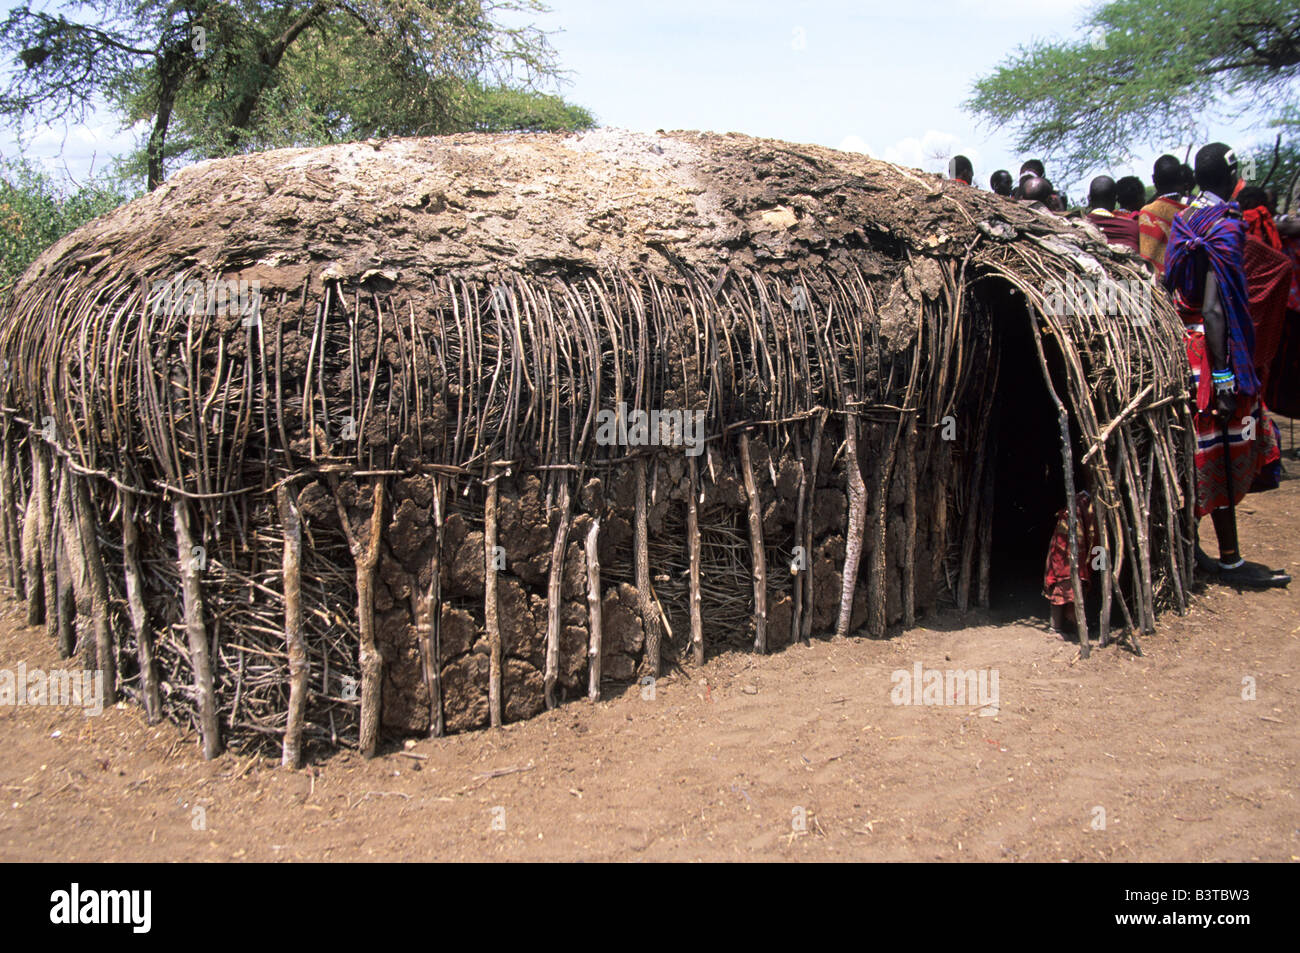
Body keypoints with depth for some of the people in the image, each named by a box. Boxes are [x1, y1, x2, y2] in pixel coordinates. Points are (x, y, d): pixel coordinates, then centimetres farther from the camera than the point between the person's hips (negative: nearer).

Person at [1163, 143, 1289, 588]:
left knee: (1194, 450, 14)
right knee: (1222, 453, -1)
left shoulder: (1184, 218, 10)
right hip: (1212, 349, -8)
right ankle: (1229, 561, 7)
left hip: (1183, 342, 8)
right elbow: (1214, 307, -21)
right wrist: (1224, 375, -22)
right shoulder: (1226, 224, -15)